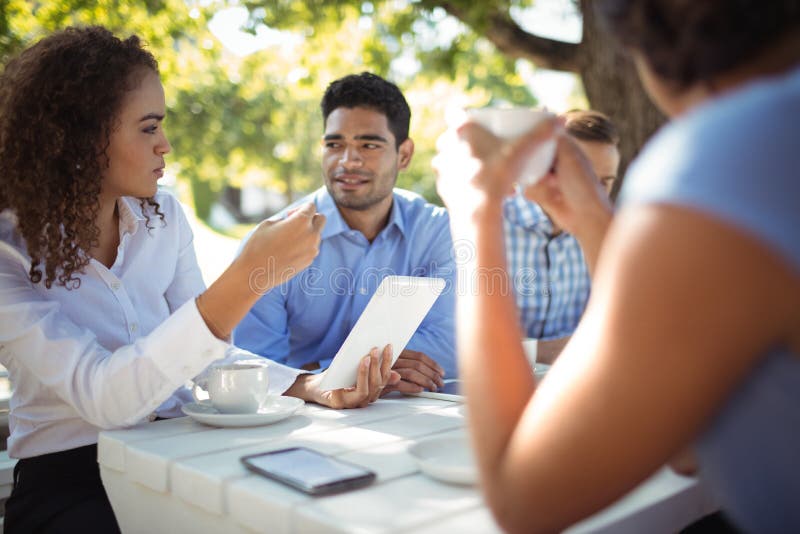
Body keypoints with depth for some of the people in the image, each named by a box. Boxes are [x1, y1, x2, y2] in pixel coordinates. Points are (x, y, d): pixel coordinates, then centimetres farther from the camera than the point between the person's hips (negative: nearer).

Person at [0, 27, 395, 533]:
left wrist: (310, 386, -12)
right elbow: (102, 397, -28)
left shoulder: (163, 217, 1)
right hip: (69, 482, -4)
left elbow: (202, 349, 5)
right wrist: (247, 279, -37)